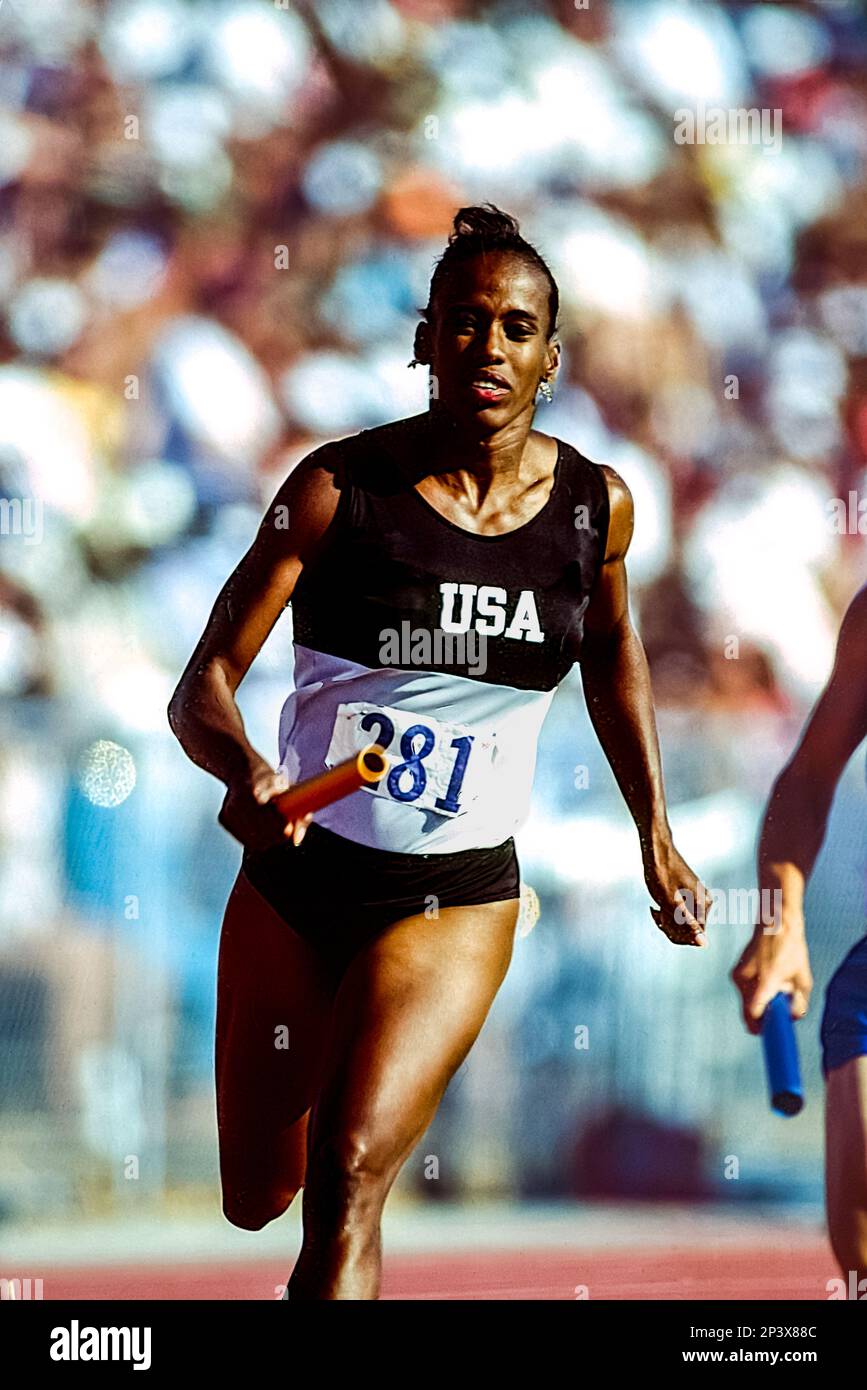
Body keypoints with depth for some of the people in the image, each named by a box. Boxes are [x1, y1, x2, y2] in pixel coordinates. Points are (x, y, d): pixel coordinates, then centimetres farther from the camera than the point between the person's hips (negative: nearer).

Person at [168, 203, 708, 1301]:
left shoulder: (596, 507, -4)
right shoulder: (340, 488, -13)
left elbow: (613, 655, 19)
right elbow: (201, 689, -17)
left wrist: (655, 835, 18)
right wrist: (245, 771, -39)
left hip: (458, 896, 0)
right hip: (297, 877, 0)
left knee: (346, 1180, -21)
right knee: (257, 1198, 16)